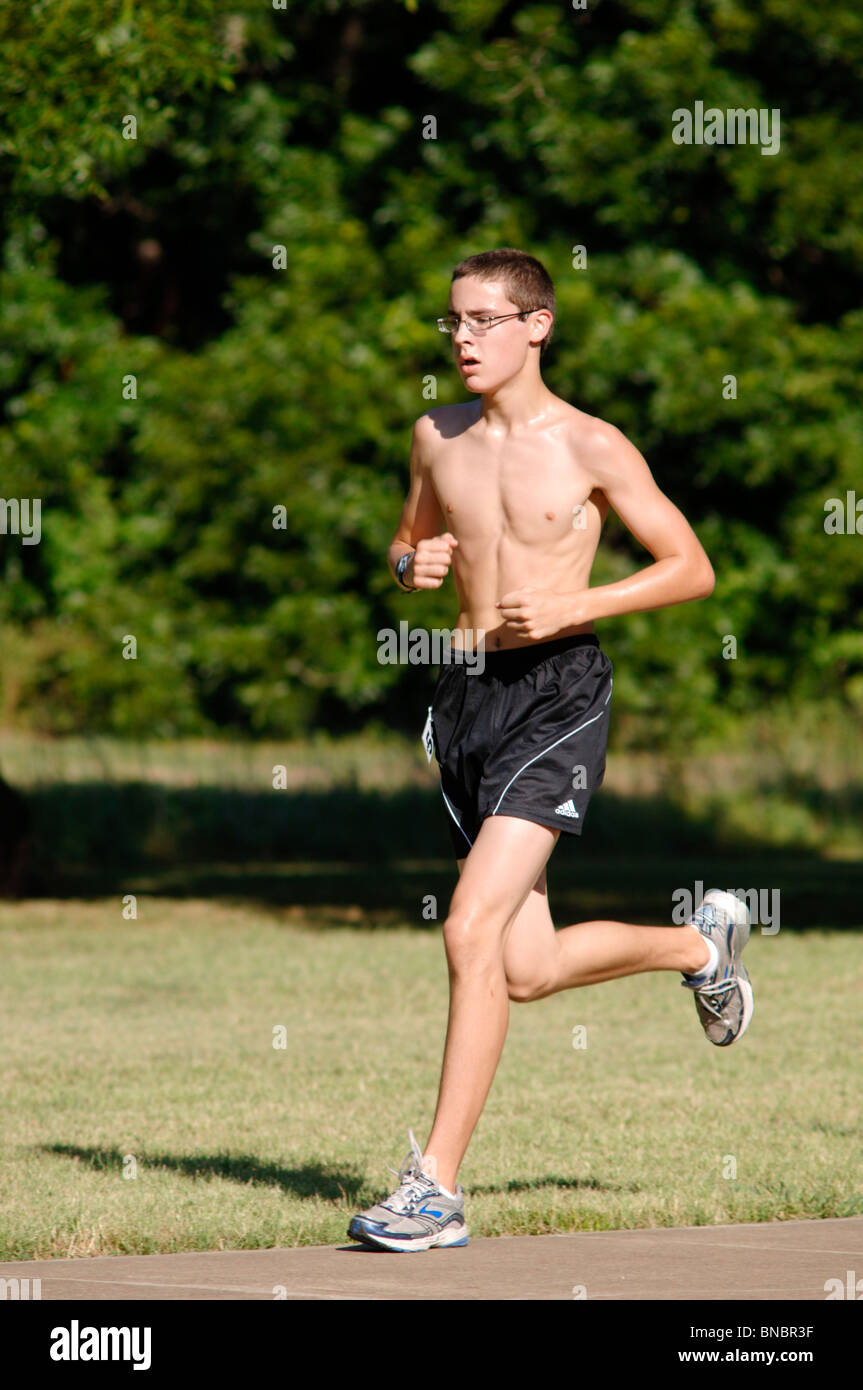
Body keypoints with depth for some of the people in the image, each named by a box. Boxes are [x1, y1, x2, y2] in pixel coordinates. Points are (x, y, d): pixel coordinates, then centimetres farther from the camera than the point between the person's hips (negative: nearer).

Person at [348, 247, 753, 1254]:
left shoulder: (591, 446, -5)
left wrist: (575, 607, -14)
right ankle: (701, 943, 40)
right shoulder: (437, 437, 10)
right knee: (526, 970, 10)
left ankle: (436, 1186, -16)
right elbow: (407, 542, 25)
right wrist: (413, 566, 1)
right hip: (466, 689, 6)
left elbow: (692, 569, -1)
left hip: (556, 691, -6)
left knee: (472, 934, -19)